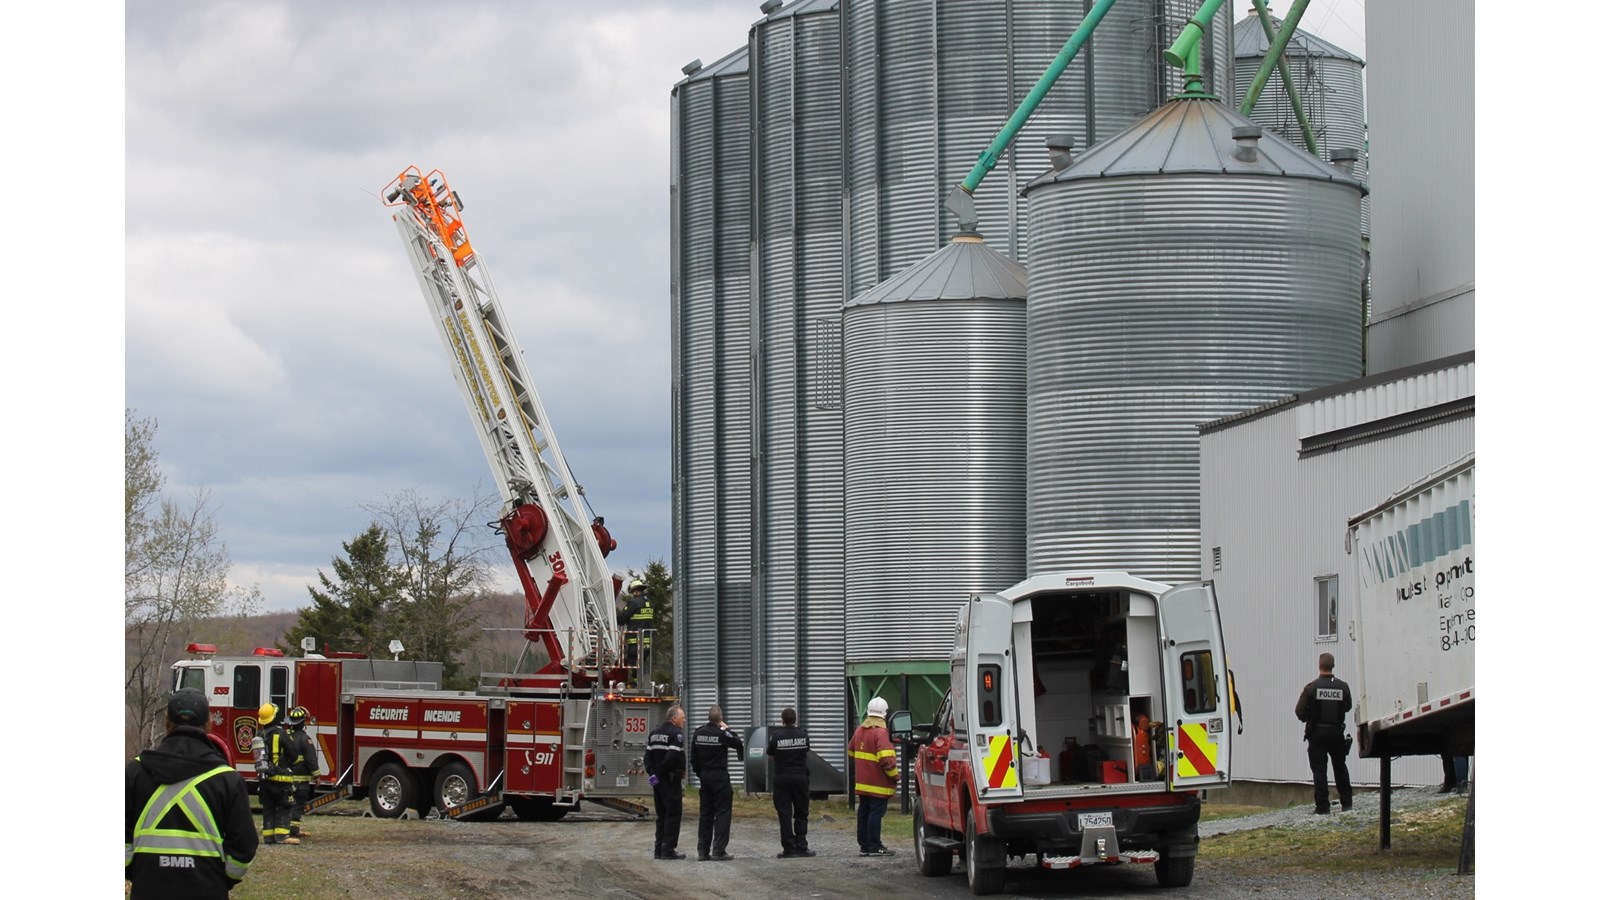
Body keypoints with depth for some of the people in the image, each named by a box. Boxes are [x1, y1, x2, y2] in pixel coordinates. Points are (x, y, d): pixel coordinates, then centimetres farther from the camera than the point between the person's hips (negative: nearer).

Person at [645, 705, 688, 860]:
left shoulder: (655, 733, 15)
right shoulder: (676, 733, -12)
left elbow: (648, 755, 10)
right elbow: (672, 758, -22)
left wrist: (653, 773, 1)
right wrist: (658, 775, -14)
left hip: (659, 781, 8)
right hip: (671, 780, -8)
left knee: (661, 815, 14)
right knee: (673, 814, -3)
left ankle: (659, 849, 15)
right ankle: (668, 849, -6)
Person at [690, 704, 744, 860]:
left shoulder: (698, 733, 3)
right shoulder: (721, 733, -16)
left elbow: (693, 757, 8)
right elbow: (738, 744, -6)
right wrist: (727, 729, 1)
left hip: (704, 776, 6)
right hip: (719, 777, -6)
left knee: (705, 812, 11)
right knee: (723, 811, -2)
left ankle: (703, 850, 10)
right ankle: (719, 850, -8)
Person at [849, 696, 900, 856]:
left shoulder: (859, 730, 10)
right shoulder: (881, 732, -16)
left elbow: (851, 753, 23)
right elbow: (886, 759, -23)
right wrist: (895, 775, -10)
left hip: (862, 783, 8)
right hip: (878, 784, -8)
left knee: (863, 812, 12)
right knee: (876, 813, -5)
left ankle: (864, 845, 16)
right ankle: (875, 847, -5)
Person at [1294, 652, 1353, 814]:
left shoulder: (1311, 688, -12)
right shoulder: (1343, 687, -4)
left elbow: (1299, 711, -10)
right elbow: (1347, 707, 9)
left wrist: (1308, 719, 11)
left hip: (1317, 734, -3)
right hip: (1337, 732, 3)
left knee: (1319, 770, 0)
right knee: (1340, 768, 18)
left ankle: (1323, 806, -4)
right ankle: (1346, 803, 20)